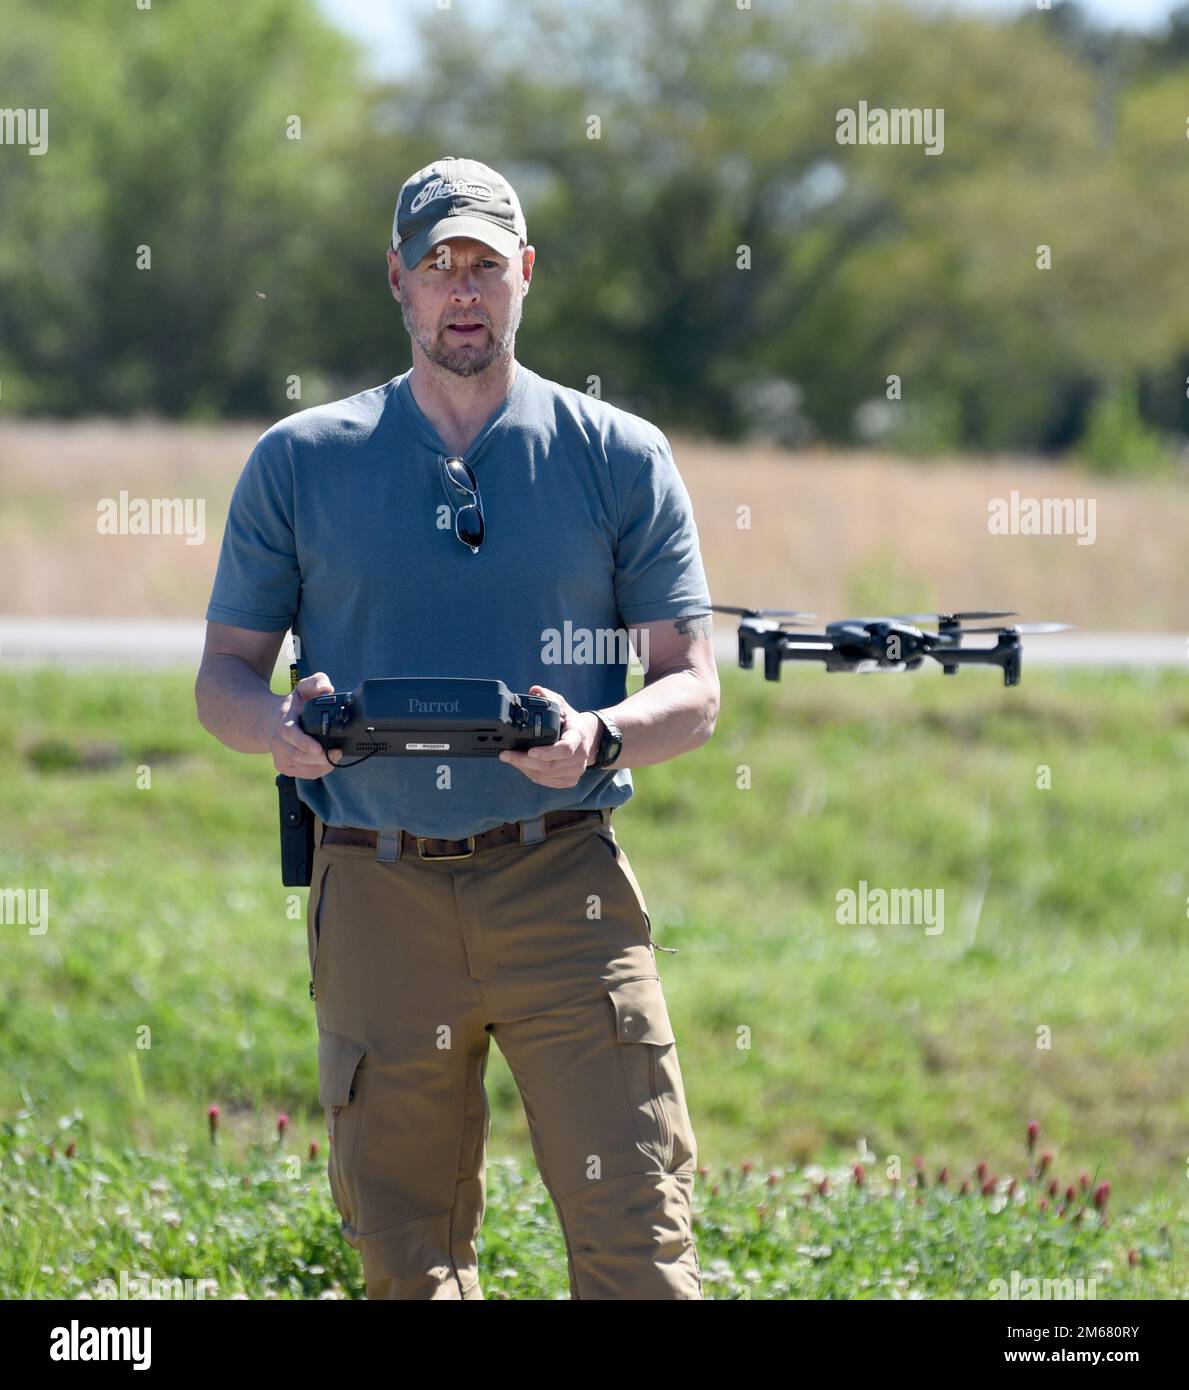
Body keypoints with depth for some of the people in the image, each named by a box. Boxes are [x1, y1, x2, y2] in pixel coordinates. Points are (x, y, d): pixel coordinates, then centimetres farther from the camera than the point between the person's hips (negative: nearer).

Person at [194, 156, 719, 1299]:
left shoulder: (619, 459, 6)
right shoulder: (300, 463, 9)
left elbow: (693, 690, 5)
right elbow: (222, 676, 10)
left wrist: (598, 738, -17)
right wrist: (280, 727, -14)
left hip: (562, 881, -1)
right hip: (377, 894, 1)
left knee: (636, 1241, -10)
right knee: (406, 1257, 4)